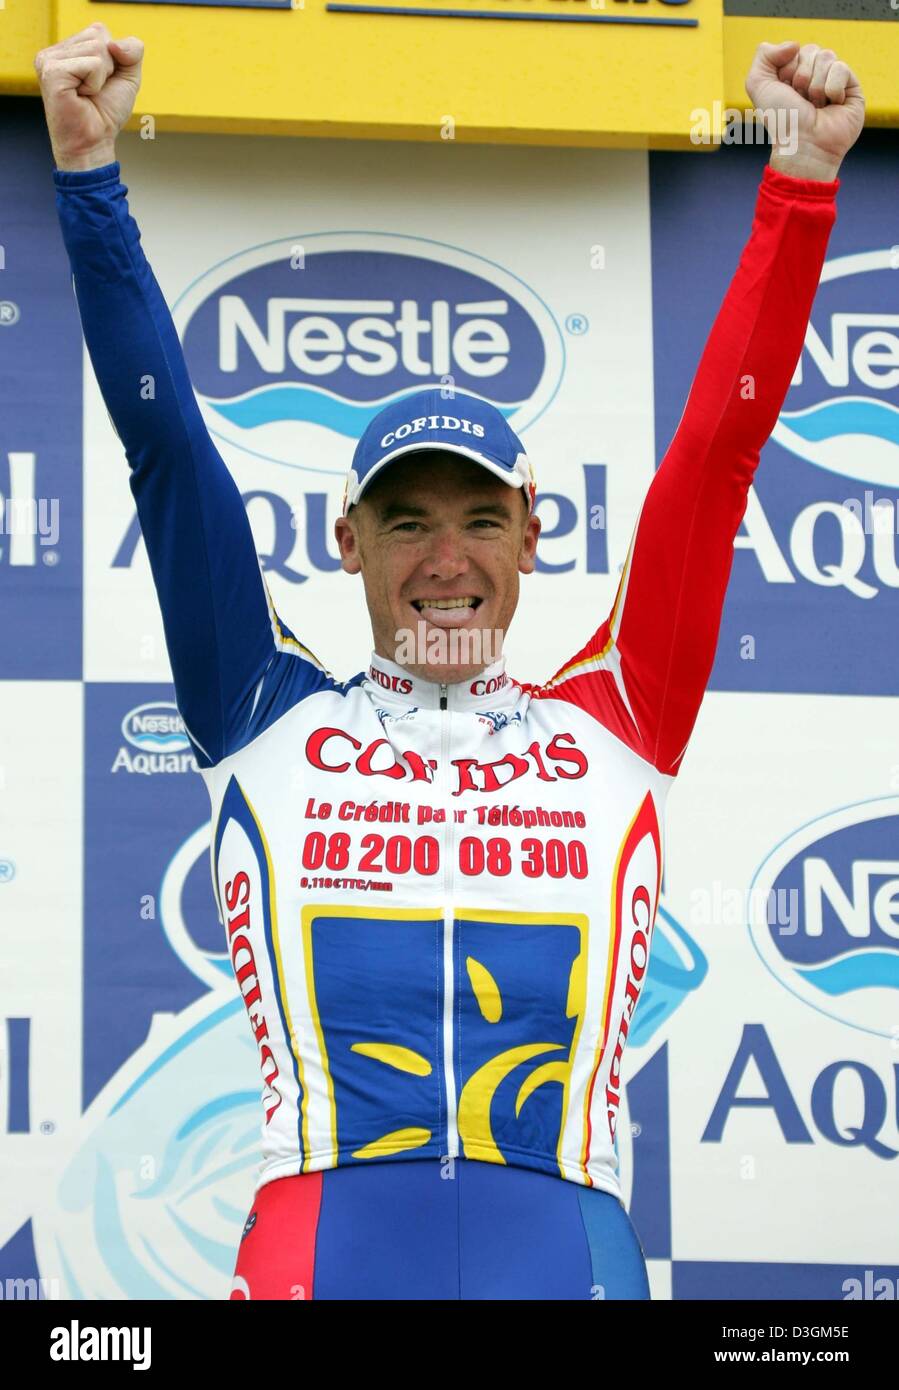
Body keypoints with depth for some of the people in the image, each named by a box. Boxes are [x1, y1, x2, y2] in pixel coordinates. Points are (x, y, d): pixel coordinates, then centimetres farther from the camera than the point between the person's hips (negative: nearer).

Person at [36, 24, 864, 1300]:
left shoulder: (612, 725, 19)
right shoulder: (269, 721, 18)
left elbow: (720, 446, 16)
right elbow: (164, 445, 13)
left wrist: (802, 182, 11)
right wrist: (90, 177, 7)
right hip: (324, 1231, -1)